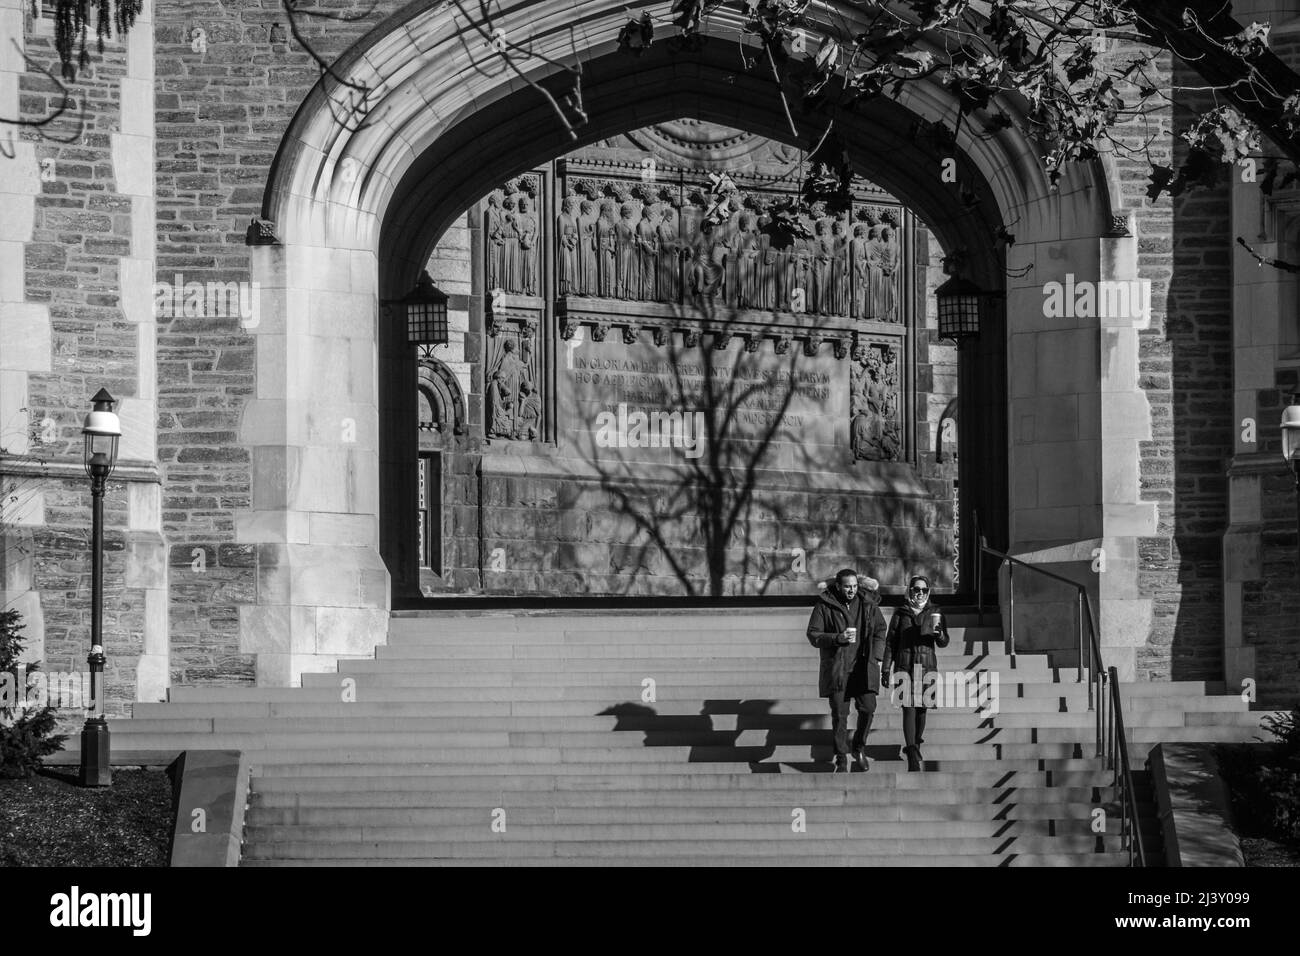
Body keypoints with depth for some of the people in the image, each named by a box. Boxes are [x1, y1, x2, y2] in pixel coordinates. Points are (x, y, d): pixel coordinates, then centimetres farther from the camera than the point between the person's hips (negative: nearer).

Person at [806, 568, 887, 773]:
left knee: (868, 707, -8)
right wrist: (838, 638, -18)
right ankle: (841, 759, 8)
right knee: (839, 714, -2)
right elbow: (813, 635, -2)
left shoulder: (868, 603, 6)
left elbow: (880, 630, 13)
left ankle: (859, 747, 16)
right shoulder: (824, 606, -2)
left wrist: (876, 657, 2)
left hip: (863, 667, 2)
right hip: (836, 669, -2)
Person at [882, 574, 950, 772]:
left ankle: (915, 745, 30)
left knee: (922, 708, 8)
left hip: (927, 666, 2)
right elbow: (891, 643, 8)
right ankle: (913, 756, -18)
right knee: (909, 708, -11)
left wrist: (939, 633, -20)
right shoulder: (901, 613, 6)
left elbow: (943, 643, 3)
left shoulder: (935, 613, 8)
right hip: (905, 666, -2)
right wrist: (886, 670, 3)